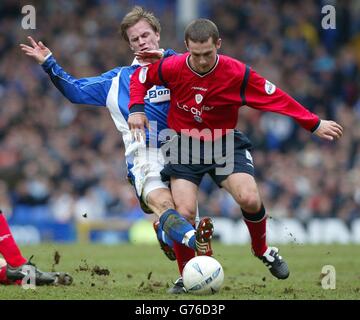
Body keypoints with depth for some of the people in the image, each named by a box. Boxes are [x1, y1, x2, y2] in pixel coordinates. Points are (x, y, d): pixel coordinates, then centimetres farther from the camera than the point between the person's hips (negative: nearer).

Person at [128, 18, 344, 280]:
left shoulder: (237, 74, -18)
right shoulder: (172, 68, -15)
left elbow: (277, 99, -10)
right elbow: (141, 77, 5)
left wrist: (315, 125, -7)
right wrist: (136, 109, -9)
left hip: (225, 142, 0)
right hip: (184, 144, 0)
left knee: (250, 199, -21)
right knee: (184, 213, -15)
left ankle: (262, 250, 12)